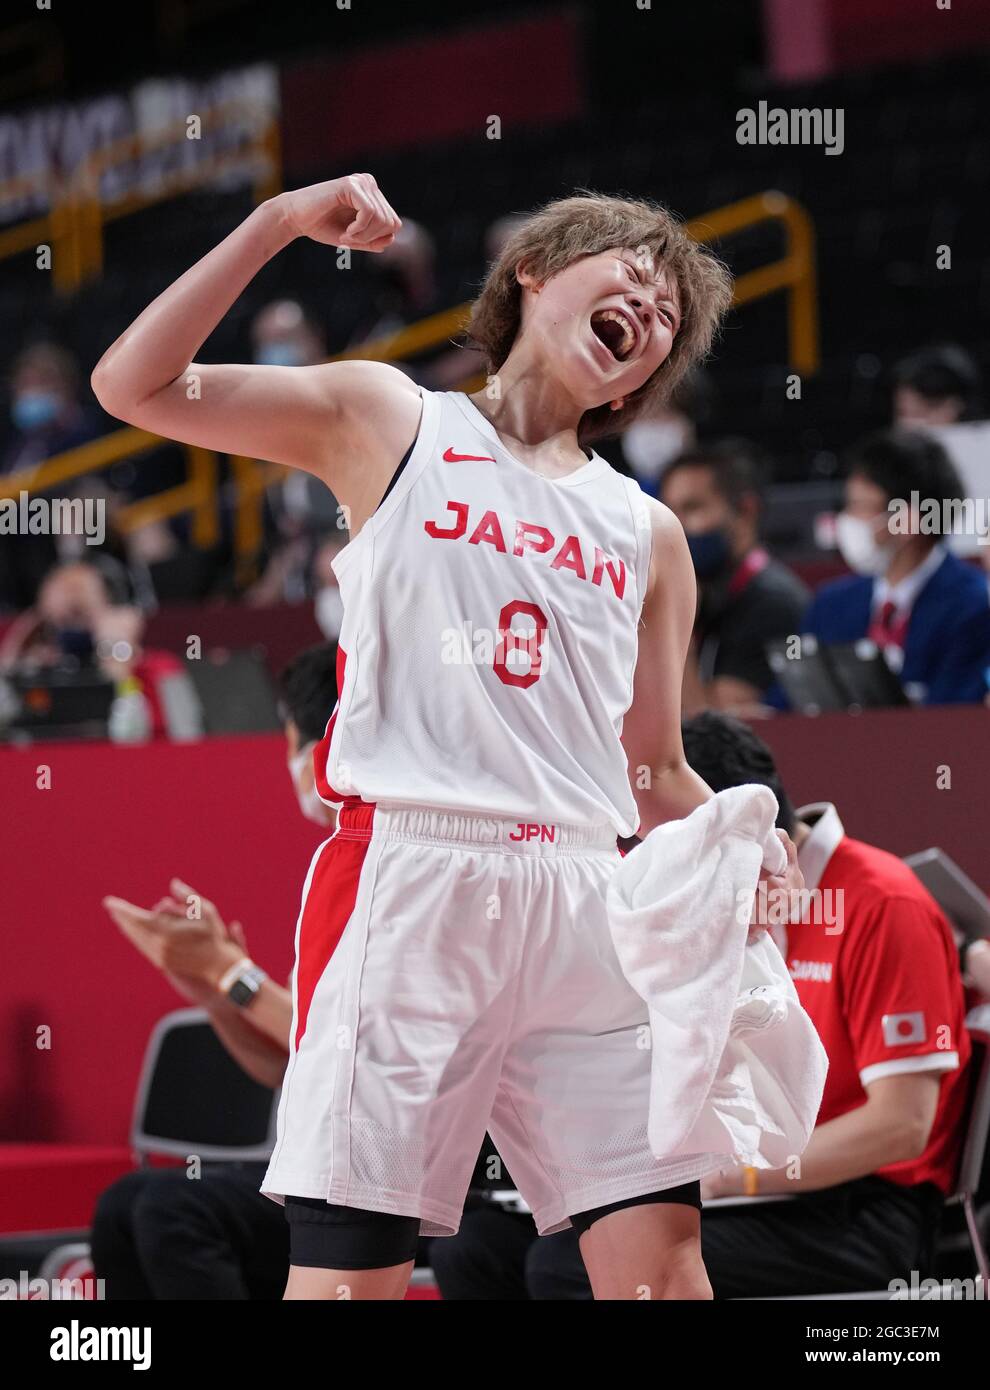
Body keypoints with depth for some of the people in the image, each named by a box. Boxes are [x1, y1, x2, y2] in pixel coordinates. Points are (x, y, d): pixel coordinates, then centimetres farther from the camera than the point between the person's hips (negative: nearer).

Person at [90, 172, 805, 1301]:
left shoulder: (649, 538, 20)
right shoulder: (391, 423, 11)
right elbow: (135, 386, 3)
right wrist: (279, 223, -4)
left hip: (583, 903, 4)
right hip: (407, 878, -4)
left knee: (663, 1262, -2)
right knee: (350, 1268, -9)